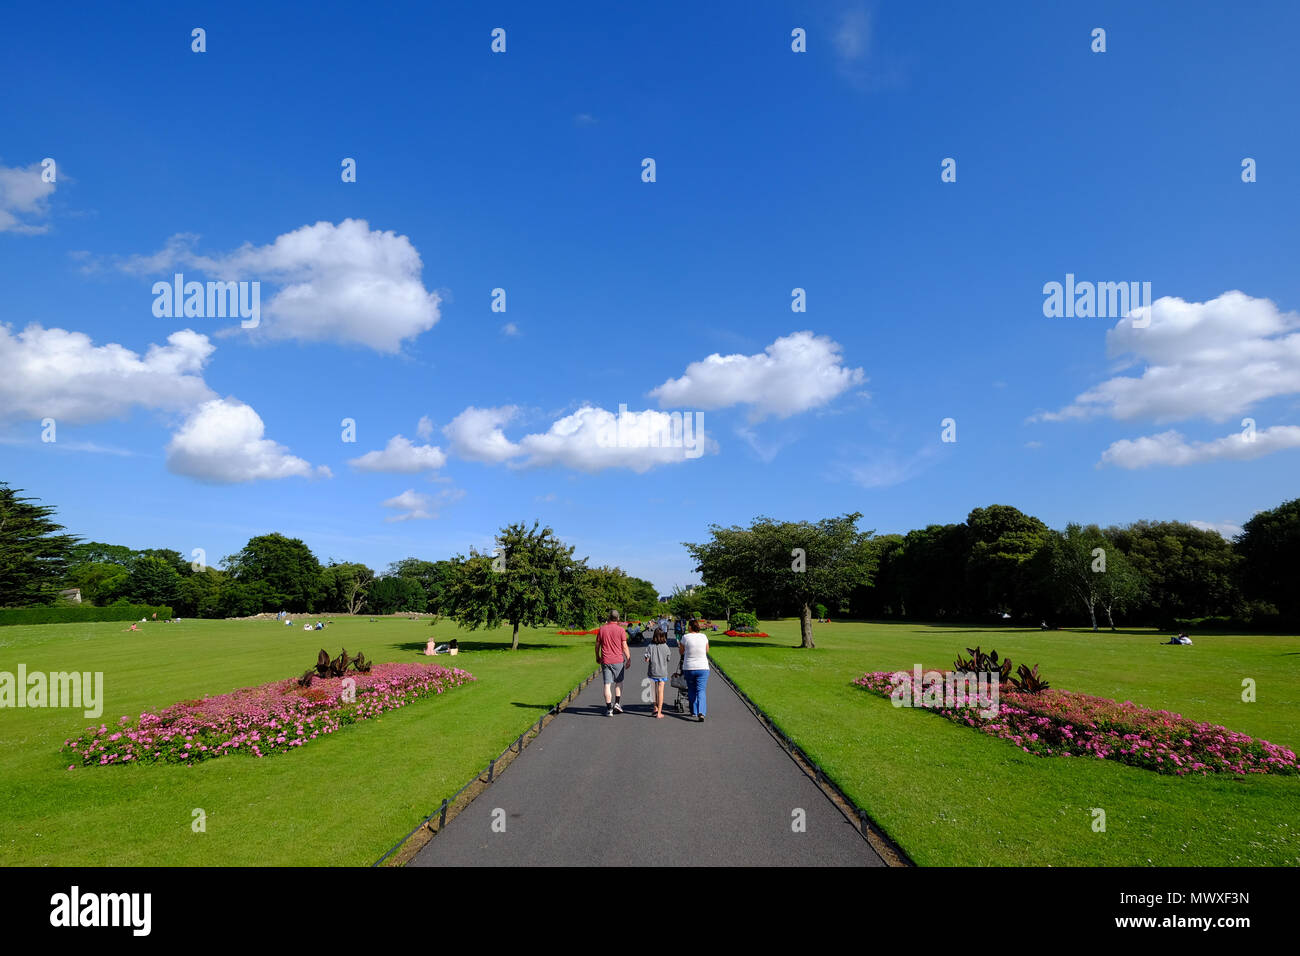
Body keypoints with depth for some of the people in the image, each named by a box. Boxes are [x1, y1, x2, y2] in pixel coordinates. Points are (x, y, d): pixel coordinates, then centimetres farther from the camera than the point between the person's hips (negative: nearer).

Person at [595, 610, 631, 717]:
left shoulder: (602, 629, 1)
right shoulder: (621, 630, -6)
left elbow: (597, 645, 6)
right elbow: (624, 647, -6)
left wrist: (597, 657, 20)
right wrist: (629, 659, 3)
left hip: (605, 661, 1)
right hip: (618, 660, -1)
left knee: (607, 684, 3)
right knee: (619, 682, 18)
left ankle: (609, 709, 3)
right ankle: (617, 703, 9)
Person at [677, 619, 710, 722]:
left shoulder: (685, 637, -7)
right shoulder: (703, 637, -1)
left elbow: (681, 652, 4)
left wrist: (679, 646, 24)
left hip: (688, 668, 0)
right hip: (702, 667, 1)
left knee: (691, 690, 16)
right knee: (701, 691, 0)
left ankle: (694, 712, 22)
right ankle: (701, 712, -18)